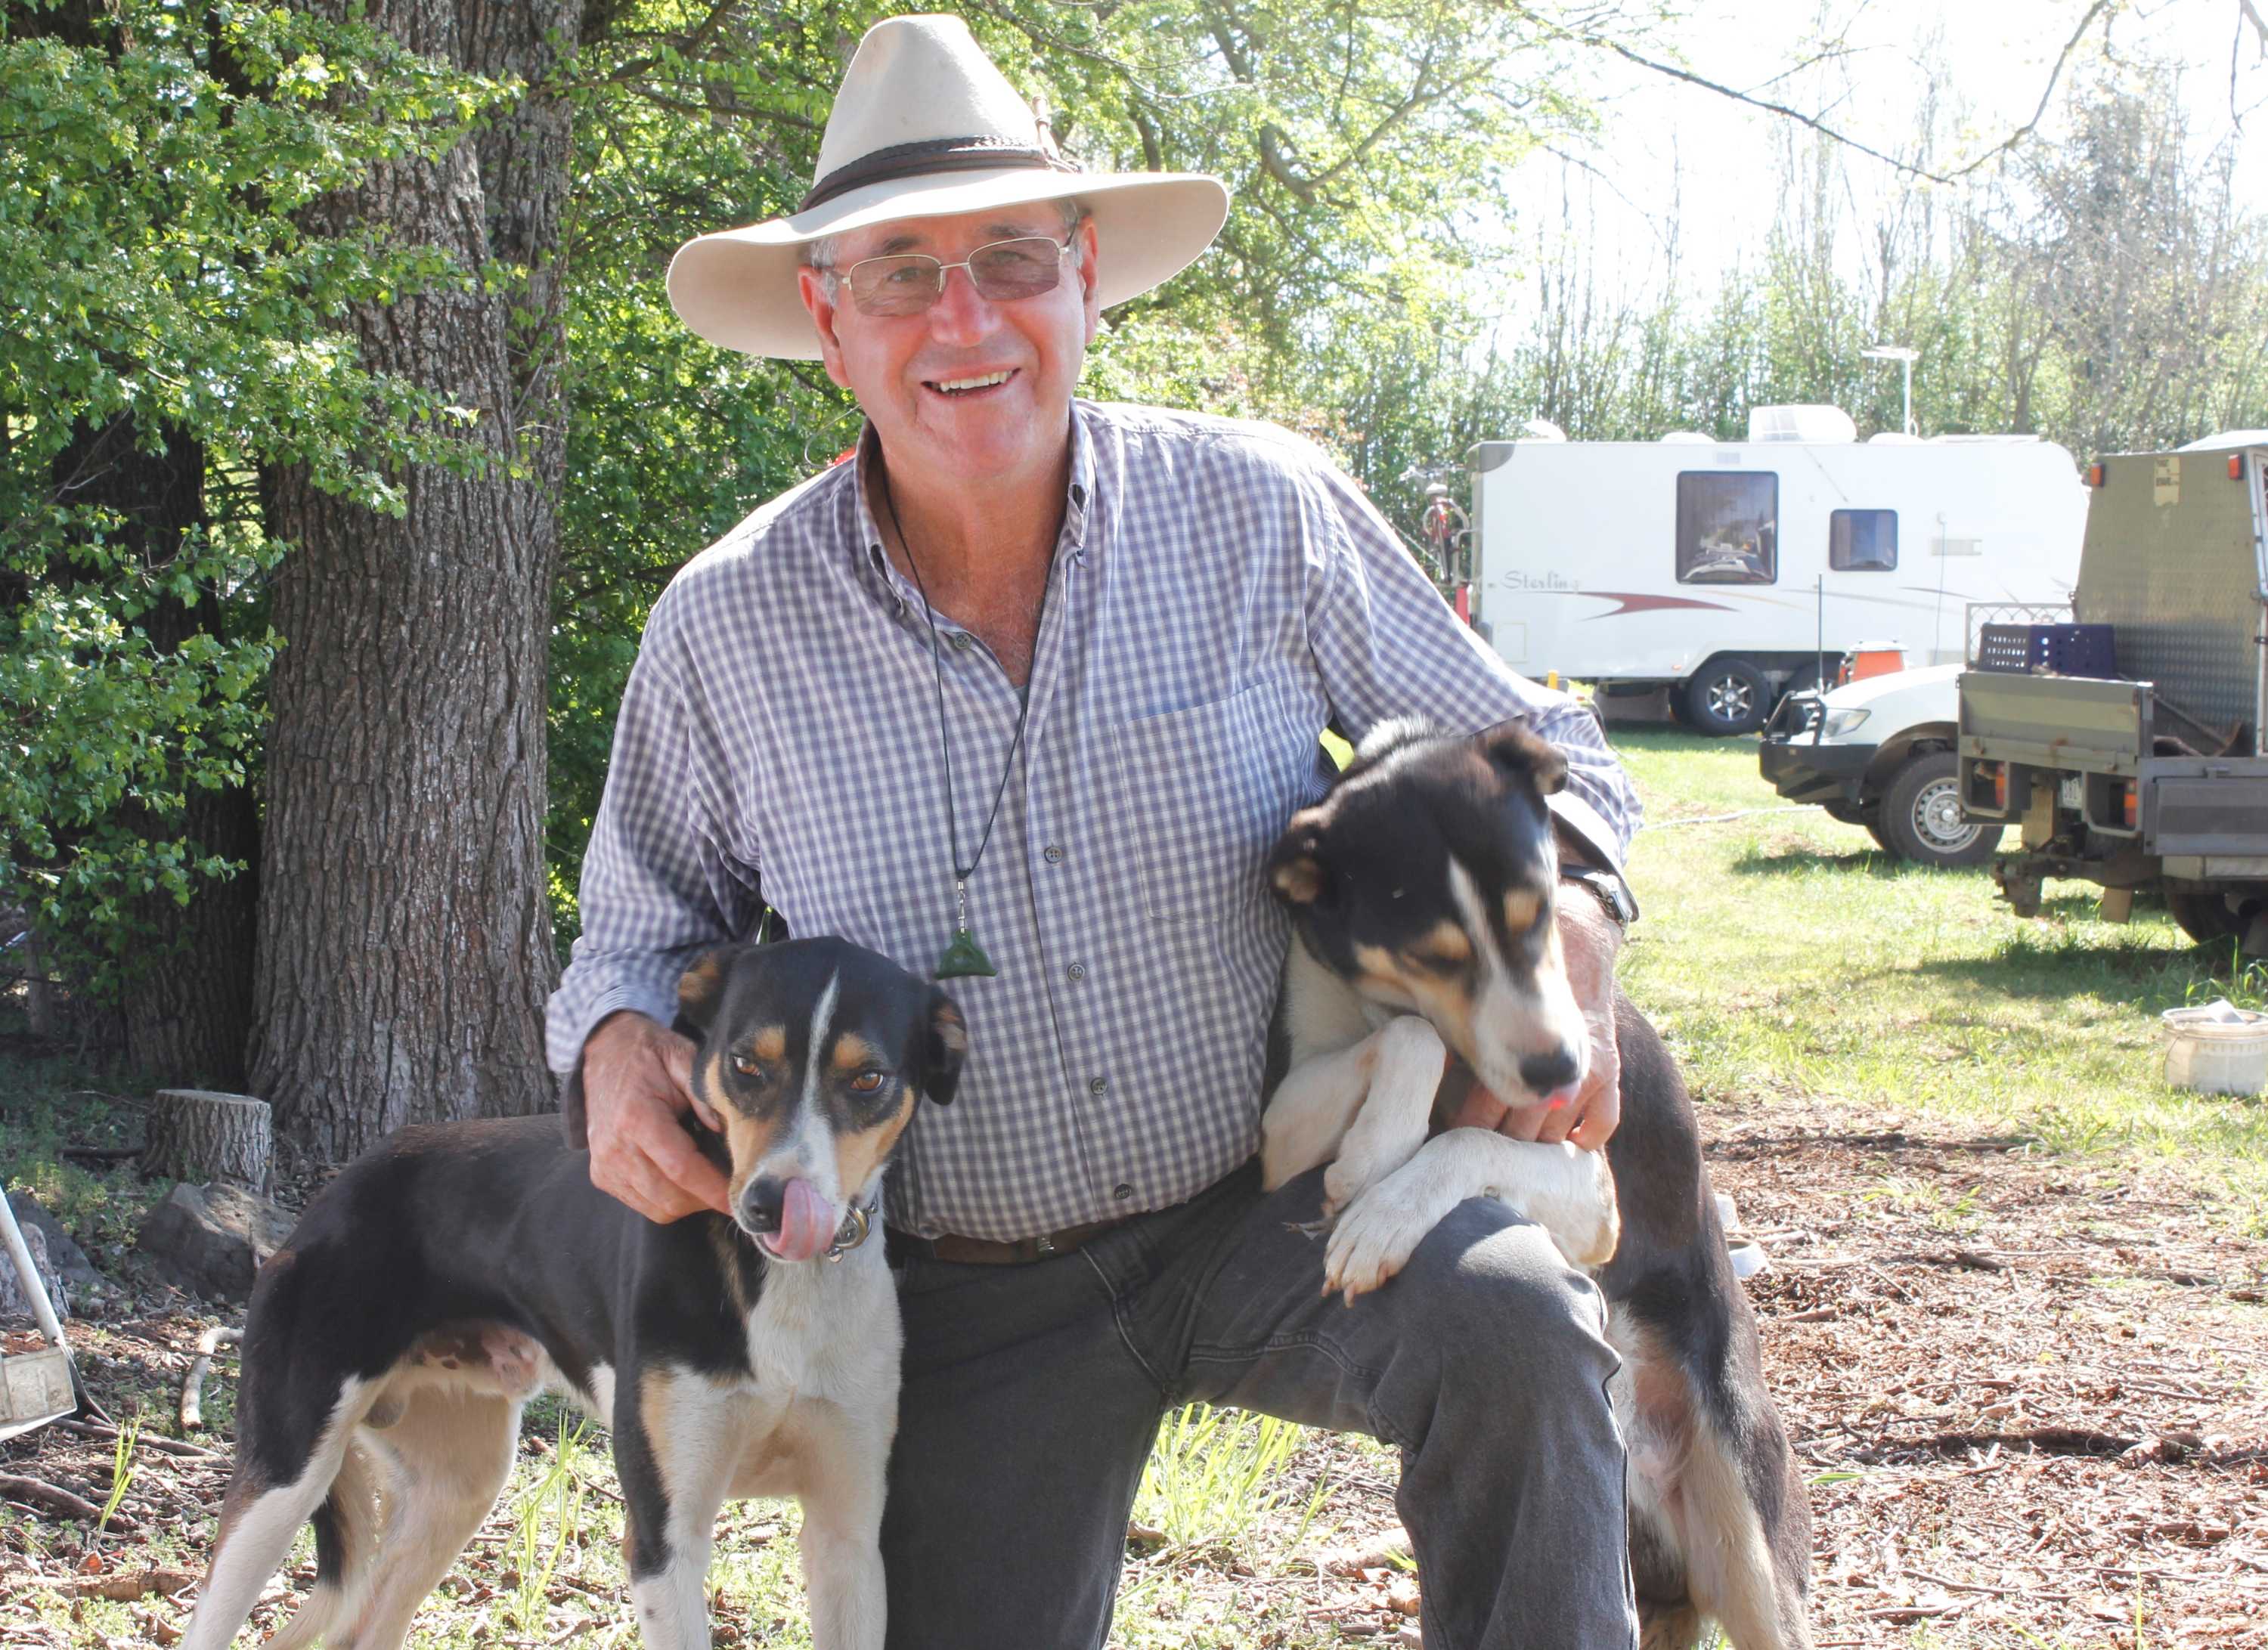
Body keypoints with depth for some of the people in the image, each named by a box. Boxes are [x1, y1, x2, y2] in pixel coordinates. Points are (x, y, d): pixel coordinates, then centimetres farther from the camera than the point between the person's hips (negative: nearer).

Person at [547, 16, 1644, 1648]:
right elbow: (648, 928, 10)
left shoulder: (1264, 513, -9)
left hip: (1281, 1203, -1)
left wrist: (1570, 931, -17)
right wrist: (618, 1049, -13)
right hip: (976, 1304, 2)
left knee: (1510, 1320, -30)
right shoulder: (727, 627, -6)